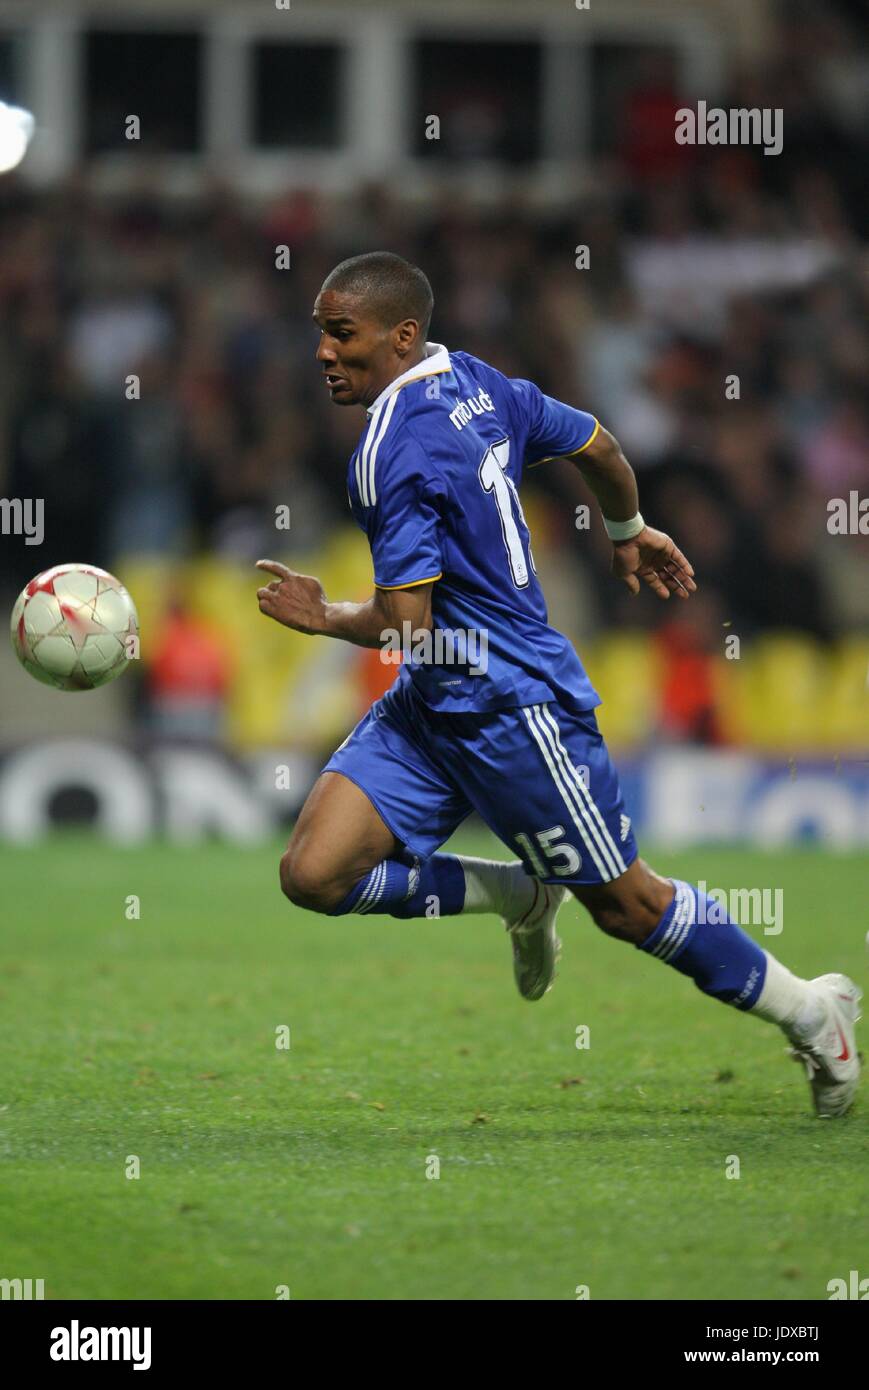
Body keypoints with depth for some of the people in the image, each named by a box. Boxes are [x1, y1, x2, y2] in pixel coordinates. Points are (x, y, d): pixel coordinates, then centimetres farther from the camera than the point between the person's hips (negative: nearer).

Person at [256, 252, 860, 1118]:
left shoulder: (392, 452, -22)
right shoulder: (475, 383, 5)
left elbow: (402, 623, -24)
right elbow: (597, 447, 19)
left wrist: (324, 619, -4)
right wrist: (629, 532, 37)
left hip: (512, 709, -9)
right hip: (431, 704, 9)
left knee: (625, 904, 6)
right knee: (313, 875, -4)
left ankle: (811, 1012, 24)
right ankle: (519, 898, 16)